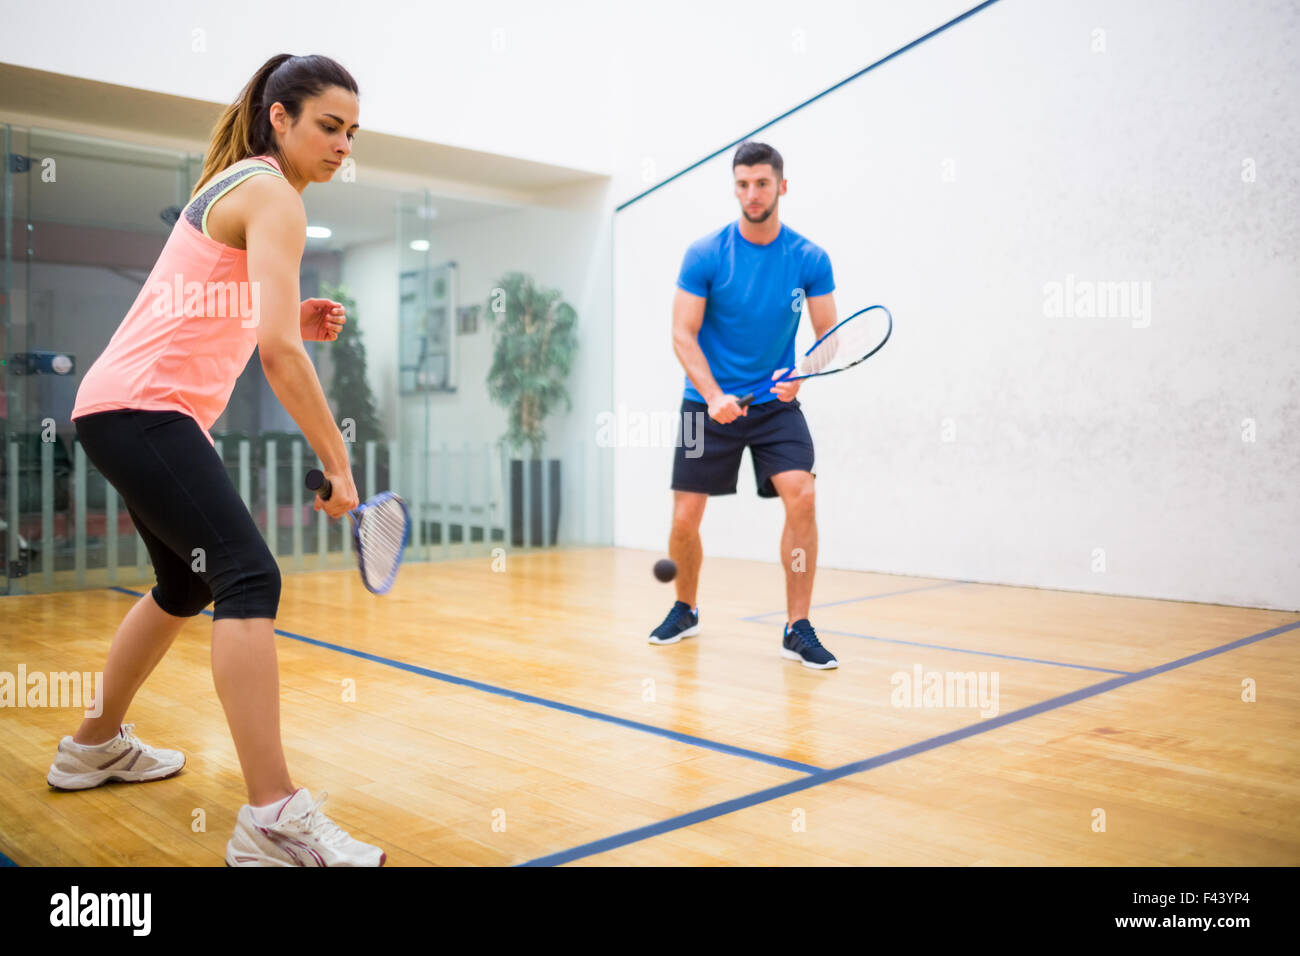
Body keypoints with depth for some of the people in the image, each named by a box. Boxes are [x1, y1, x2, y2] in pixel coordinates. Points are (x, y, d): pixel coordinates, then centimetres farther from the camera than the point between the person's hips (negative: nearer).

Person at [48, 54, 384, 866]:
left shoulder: (236, 184, 17)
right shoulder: (273, 196, -12)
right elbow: (278, 351, -23)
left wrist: (295, 318, 7)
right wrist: (338, 462, -18)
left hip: (127, 409, 11)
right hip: (143, 408, -11)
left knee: (187, 584, 22)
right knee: (249, 578, -20)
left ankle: (96, 746, 38)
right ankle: (273, 819, -25)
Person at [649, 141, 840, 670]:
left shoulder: (811, 260, -4)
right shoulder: (704, 255, -8)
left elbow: (827, 335, -2)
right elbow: (683, 335, -8)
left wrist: (799, 375, -23)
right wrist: (715, 396, -22)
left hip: (776, 403, 1)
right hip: (708, 403, 0)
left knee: (801, 496, -21)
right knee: (685, 517, 0)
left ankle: (798, 629, -8)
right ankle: (685, 610, 29)